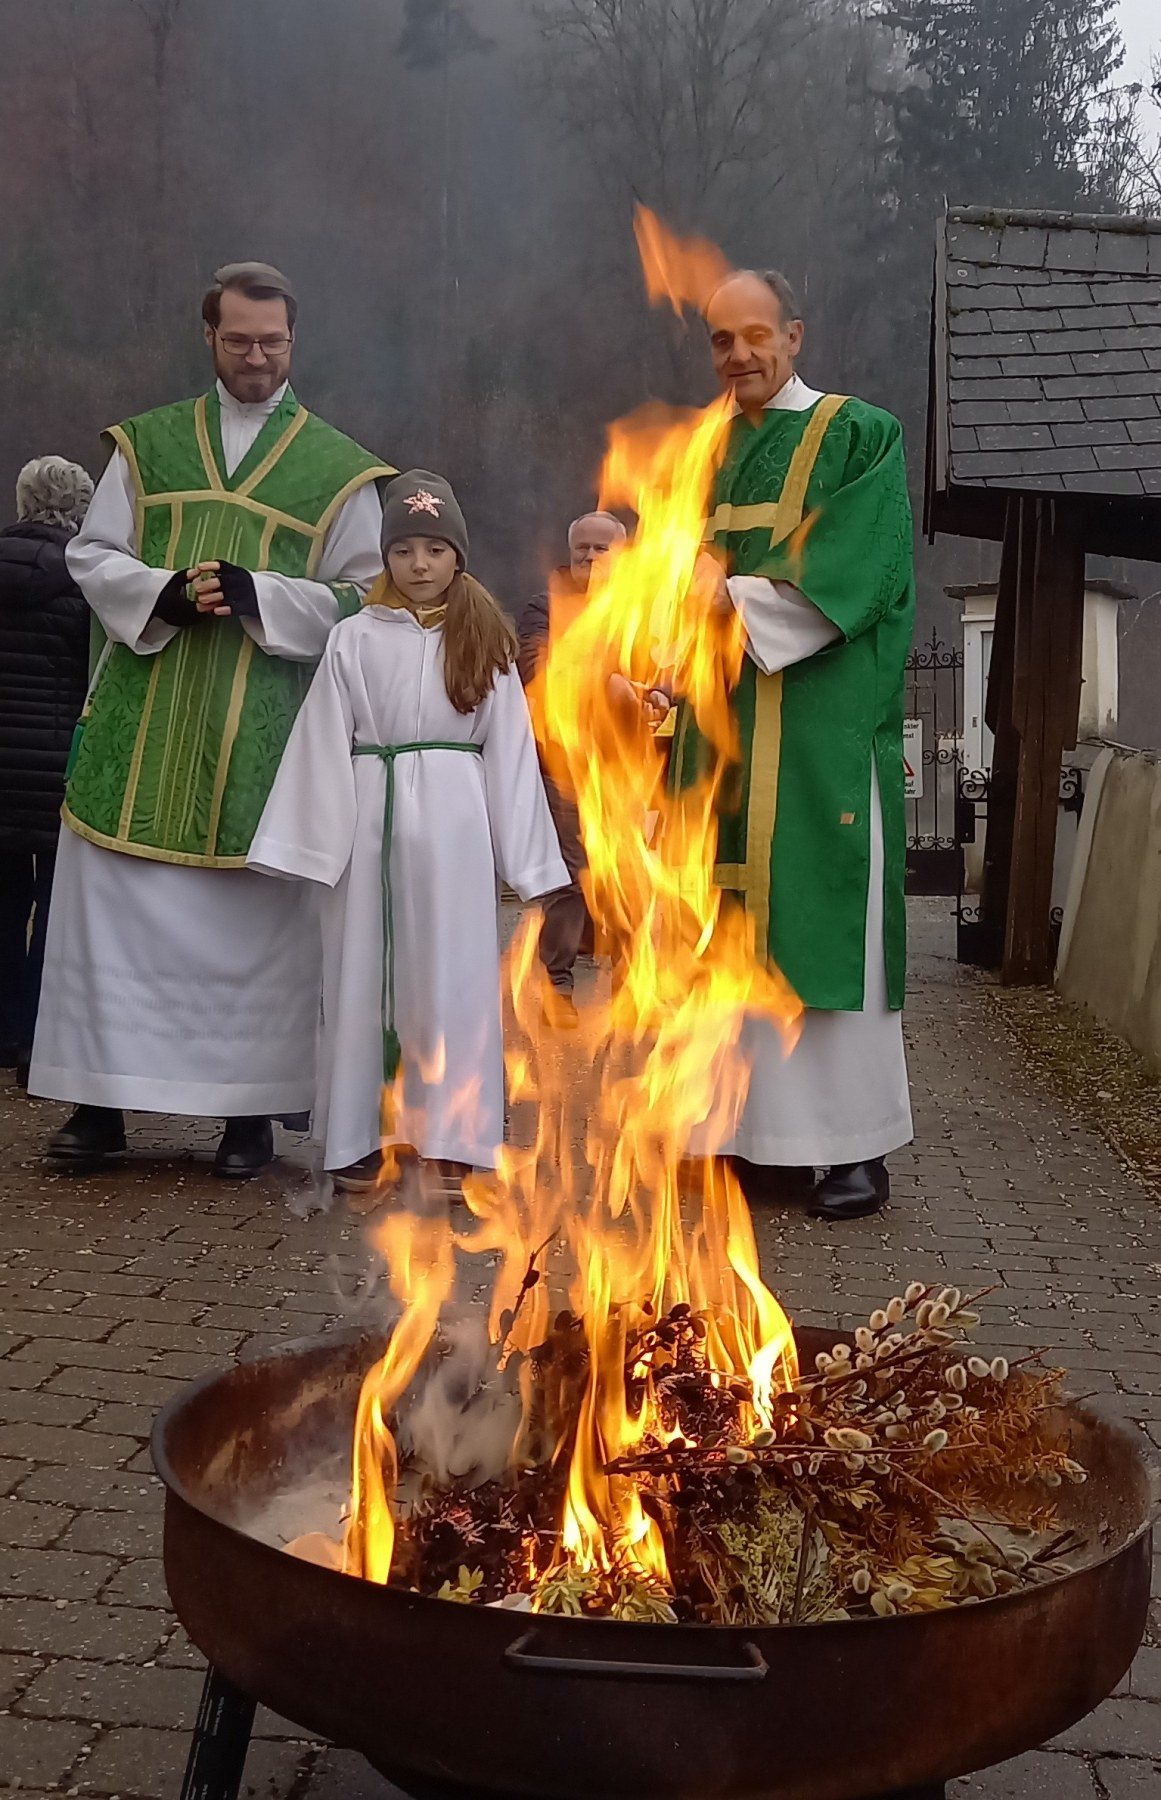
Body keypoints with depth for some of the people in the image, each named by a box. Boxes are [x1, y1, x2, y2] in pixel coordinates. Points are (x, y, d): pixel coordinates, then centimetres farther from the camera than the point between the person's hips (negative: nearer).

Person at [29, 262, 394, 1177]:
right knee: (114, 896, 1)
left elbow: (360, 599, 2)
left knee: (257, 912, 0)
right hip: (144, 720, 2)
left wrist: (254, 596, -14)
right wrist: (166, 593, -11)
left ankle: (251, 1107, 11)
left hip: (265, 725, -2)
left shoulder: (339, 469, 6)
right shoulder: (147, 443, 12)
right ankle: (103, 1100, 12)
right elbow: (93, 555, 9)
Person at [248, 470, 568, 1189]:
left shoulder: (484, 641, 6)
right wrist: (312, 843, -3)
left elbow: (509, 751, 5)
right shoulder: (354, 639, 4)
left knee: (450, 973, 2)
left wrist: (525, 859, 2)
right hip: (371, 814, 0)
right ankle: (358, 1136, 15)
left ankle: (452, 1133, 10)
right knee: (362, 971, 6)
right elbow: (323, 746, 2)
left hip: (453, 817, 0)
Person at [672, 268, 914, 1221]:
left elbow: (856, 579, -10)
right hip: (724, 726, 5)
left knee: (823, 922, -5)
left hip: (821, 730, -5)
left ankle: (857, 1143, 3)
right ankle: (762, 1129, 9)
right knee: (741, 928, 2)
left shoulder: (860, 436, 2)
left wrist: (735, 596, -10)